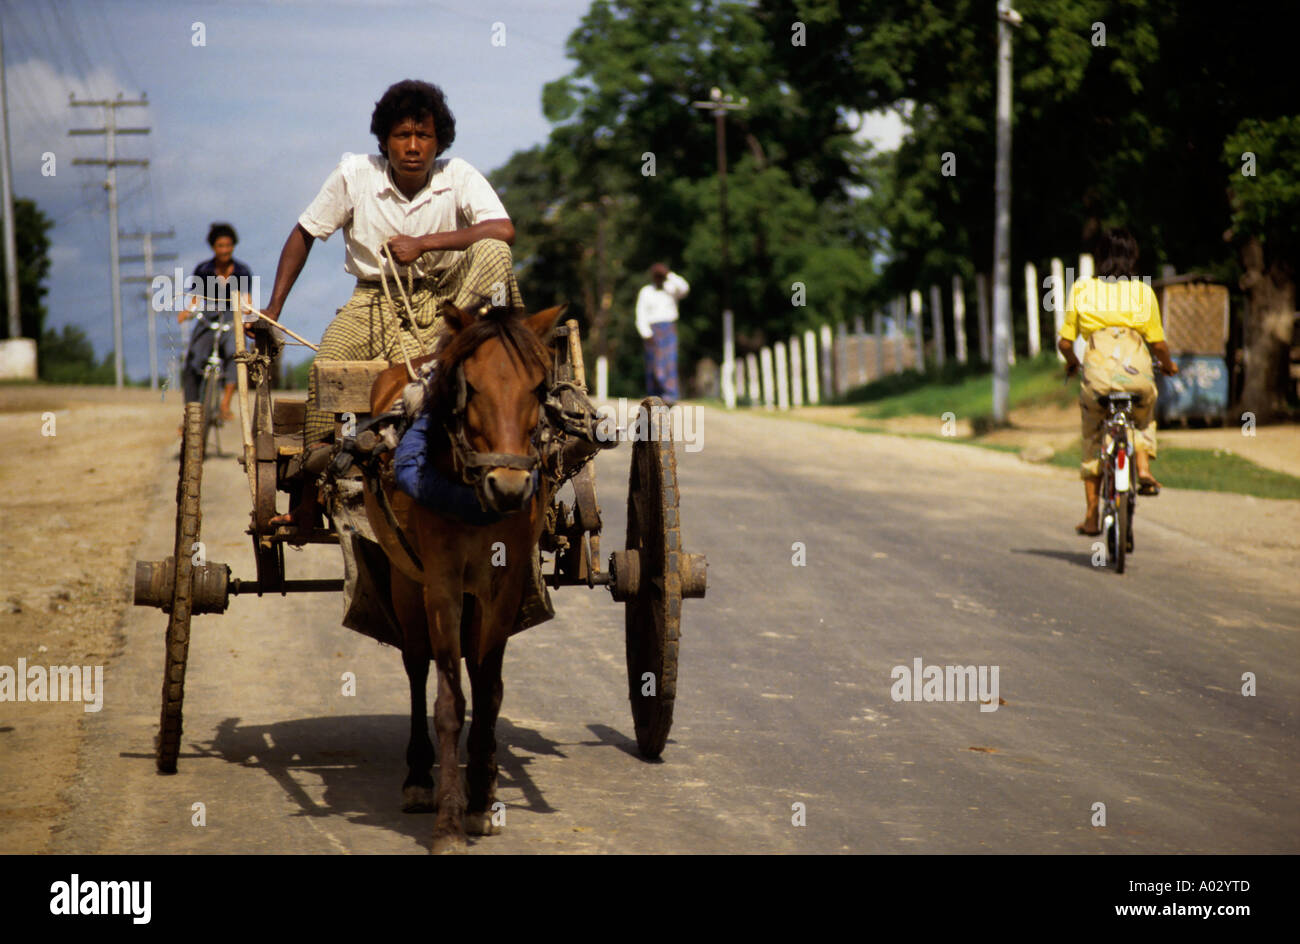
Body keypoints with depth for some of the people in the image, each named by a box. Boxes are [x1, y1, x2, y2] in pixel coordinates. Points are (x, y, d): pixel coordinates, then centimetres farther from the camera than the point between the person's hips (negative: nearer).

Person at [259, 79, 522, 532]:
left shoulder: (458, 177, -9)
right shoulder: (355, 175, -5)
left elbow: (503, 230, -25)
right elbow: (304, 235, 6)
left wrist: (423, 243, -27)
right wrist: (273, 310, 0)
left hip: (446, 301, 0)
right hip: (376, 301, 1)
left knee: (492, 253, -28)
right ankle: (311, 494, -22)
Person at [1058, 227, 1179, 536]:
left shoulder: (1082, 289, 10)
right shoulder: (1143, 292, 10)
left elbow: (1065, 342, 9)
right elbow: (1158, 344, 9)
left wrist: (1071, 361, 31)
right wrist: (1168, 365, 30)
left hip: (1098, 374, 0)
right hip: (1137, 372, 0)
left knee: (1093, 441, 18)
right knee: (1143, 419, 32)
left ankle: (1091, 516, 17)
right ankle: (1143, 468, 8)